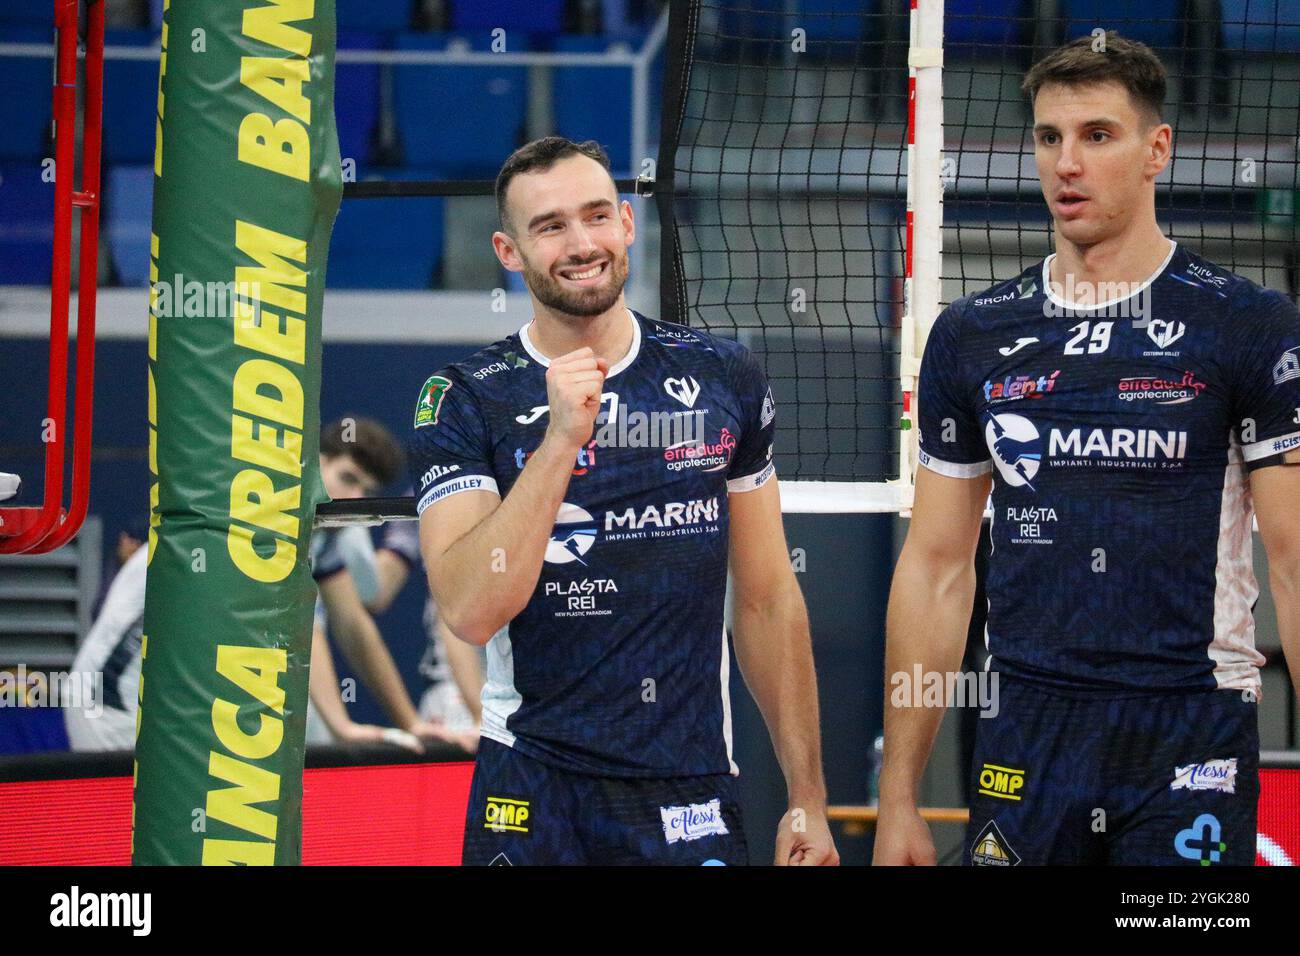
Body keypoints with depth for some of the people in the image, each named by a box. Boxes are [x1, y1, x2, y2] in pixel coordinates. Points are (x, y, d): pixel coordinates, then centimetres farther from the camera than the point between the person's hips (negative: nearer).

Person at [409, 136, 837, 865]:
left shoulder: (724, 379, 5)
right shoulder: (463, 401, -4)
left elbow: (769, 601, 10)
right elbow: (472, 612, -17)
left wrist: (808, 797, 8)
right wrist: (561, 440, -22)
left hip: (695, 793, 2)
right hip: (535, 796, -2)